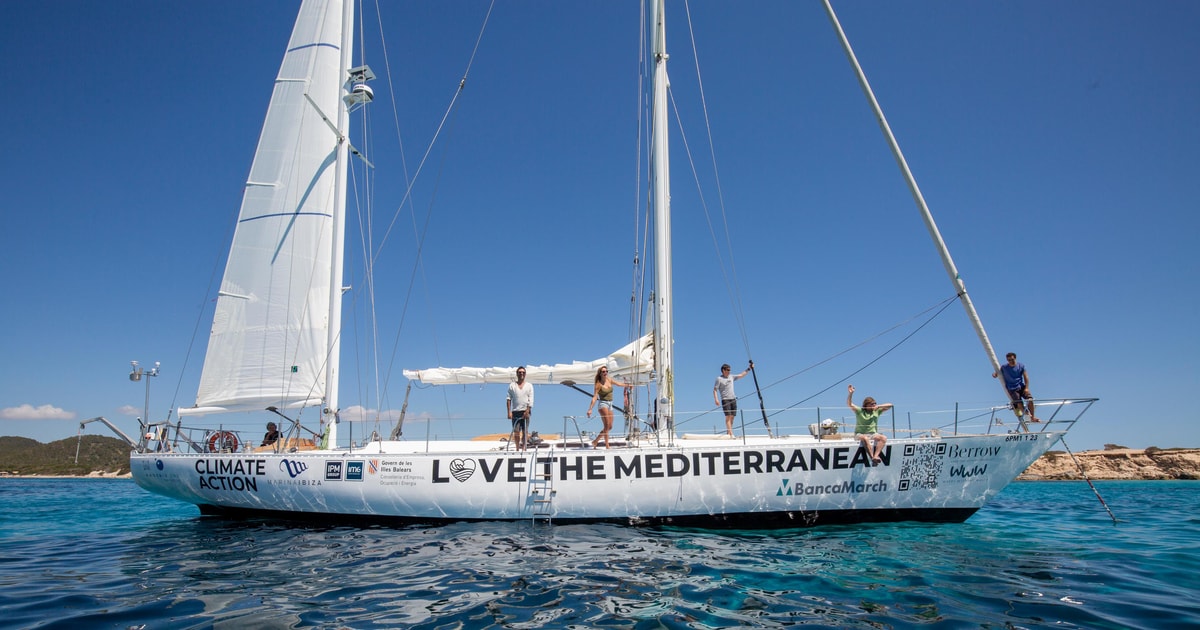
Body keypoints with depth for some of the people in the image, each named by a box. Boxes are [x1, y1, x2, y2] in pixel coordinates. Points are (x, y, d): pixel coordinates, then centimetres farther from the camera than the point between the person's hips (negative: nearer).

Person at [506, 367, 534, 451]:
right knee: (516, 431, -2)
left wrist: (527, 411, -12)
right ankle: (517, 448, 8)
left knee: (524, 431, -1)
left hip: (525, 411, 0)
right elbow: (508, 399, 3)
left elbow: (531, 400, 0)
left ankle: (523, 448, 3)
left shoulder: (529, 386, 8)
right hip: (515, 411, 0)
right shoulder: (512, 385, 9)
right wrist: (509, 412, -7)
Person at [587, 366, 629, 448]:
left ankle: (595, 441, 21)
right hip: (603, 404, -7)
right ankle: (607, 445, -16)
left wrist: (628, 385, 34)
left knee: (610, 427, 7)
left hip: (610, 404, 7)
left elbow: (619, 384, 24)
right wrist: (590, 409, -23)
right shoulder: (598, 384, -10)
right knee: (607, 425, -16)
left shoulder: (609, 380, 7)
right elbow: (594, 397, -15)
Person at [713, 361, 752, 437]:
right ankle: (731, 434, -17)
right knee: (728, 417, -12)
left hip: (733, 399, 6)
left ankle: (728, 433, 8)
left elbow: (741, 375, 24)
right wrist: (716, 399, -15)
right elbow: (715, 390, -4)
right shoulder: (719, 379, -1)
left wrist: (749, 368, 22)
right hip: (725, 400, -6)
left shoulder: (731, 377, 15)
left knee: (732, 417, 2)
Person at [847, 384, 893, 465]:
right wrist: (850, 393, -26)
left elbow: (889, 405, 9)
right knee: (865, 438, -39)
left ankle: (876, 456, -37)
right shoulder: (859, 411, 2)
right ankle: (872, 457, -39)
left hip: (873, 434, 4)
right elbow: (849, 404, -12)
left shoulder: (877, 411, 12)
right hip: (860, 434, -4)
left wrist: (878, 406, -5)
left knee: (884, 438, -26)